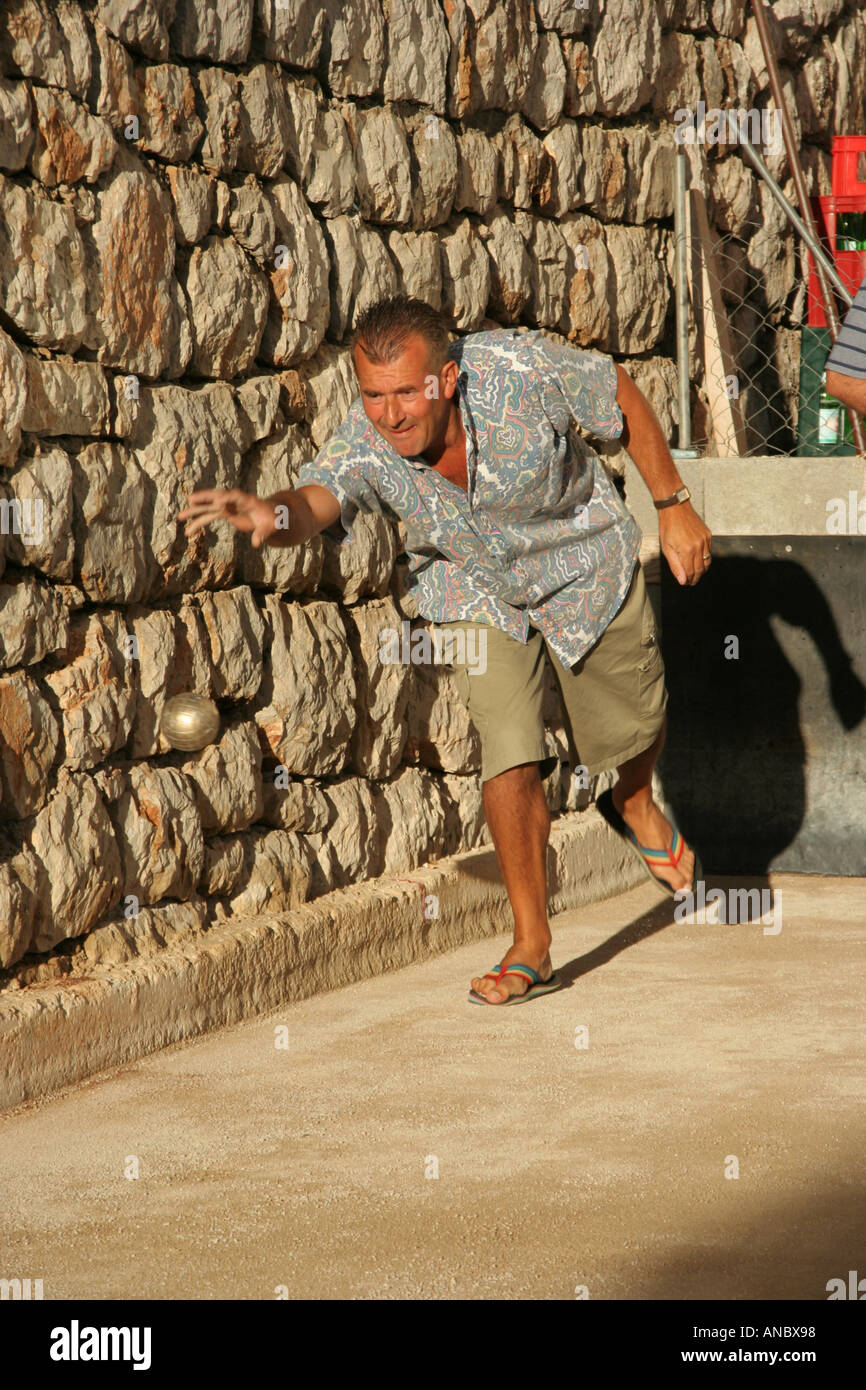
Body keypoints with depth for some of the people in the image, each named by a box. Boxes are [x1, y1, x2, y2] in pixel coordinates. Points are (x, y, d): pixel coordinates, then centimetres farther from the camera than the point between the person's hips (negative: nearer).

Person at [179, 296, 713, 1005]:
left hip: (584, 565, 0)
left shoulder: (519, 368, -36)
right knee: (511, 756, -15)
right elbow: (315, 499, -53)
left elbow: (621, 393, -18)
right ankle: (532, 949, -2)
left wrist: (674, 507, -9)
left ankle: (638, 808, 54)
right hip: (477, 590, 0)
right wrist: (270, 513, -77)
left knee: (634, 726, 17)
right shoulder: (366, 442, -33)